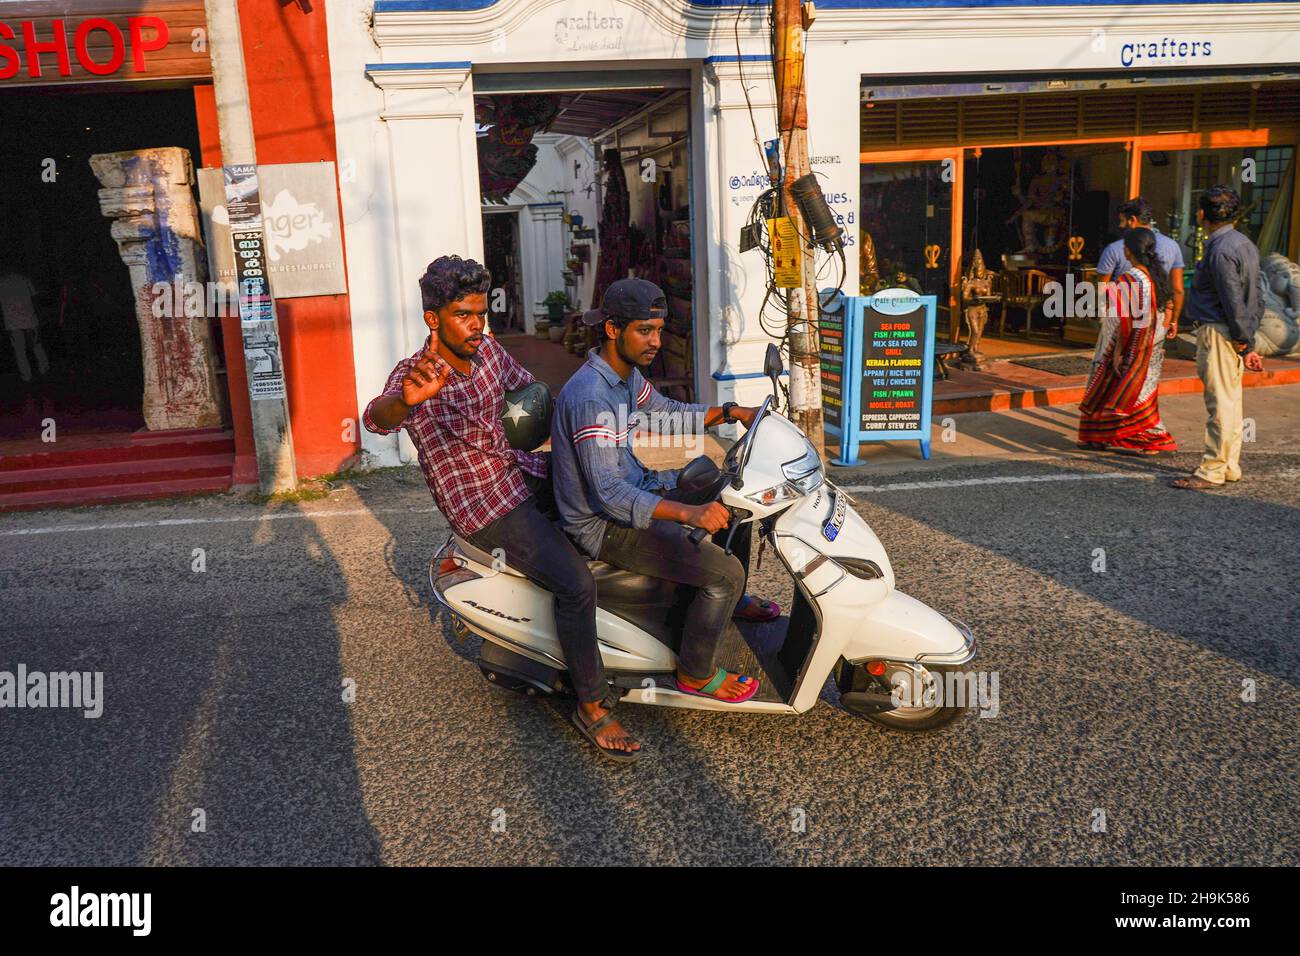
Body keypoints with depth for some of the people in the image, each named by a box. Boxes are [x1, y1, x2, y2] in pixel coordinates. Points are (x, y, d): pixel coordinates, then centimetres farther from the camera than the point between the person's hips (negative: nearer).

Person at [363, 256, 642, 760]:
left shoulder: (487, 349, 1)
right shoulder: (414, 377, -20)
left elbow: (526, 384, 22)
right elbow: (376, 419, -43)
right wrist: (407, 397, -66)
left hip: (521, 471, 8)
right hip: (483, 505, -8)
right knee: (576, 583, -23)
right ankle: (593, 706, -8)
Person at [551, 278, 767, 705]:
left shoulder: (627, 373, 2)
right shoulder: (590, 398, -29)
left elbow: (665, 413, 20)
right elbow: (608, 492, -34)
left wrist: (730, 412, 6)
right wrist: (688, 513, -42)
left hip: (635, 489, 10)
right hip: (606, 525, -10)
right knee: (725, 572, -18)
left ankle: (733, 602, 36)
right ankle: (695, 674, 4)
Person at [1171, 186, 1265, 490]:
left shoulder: (1220, 250, -17)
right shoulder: (1243, 243, 15)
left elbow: (1233, 302, -19)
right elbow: (1256, 298, 15)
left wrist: (1244, 342, -11)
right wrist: (1248, 342, 14)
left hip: (1217, 332, -10)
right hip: (1235, 334, 10)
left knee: (1220, 403, -7)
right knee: (1231, 402, 14)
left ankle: (1212, 471, -3)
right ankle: (1230, 467, 22)